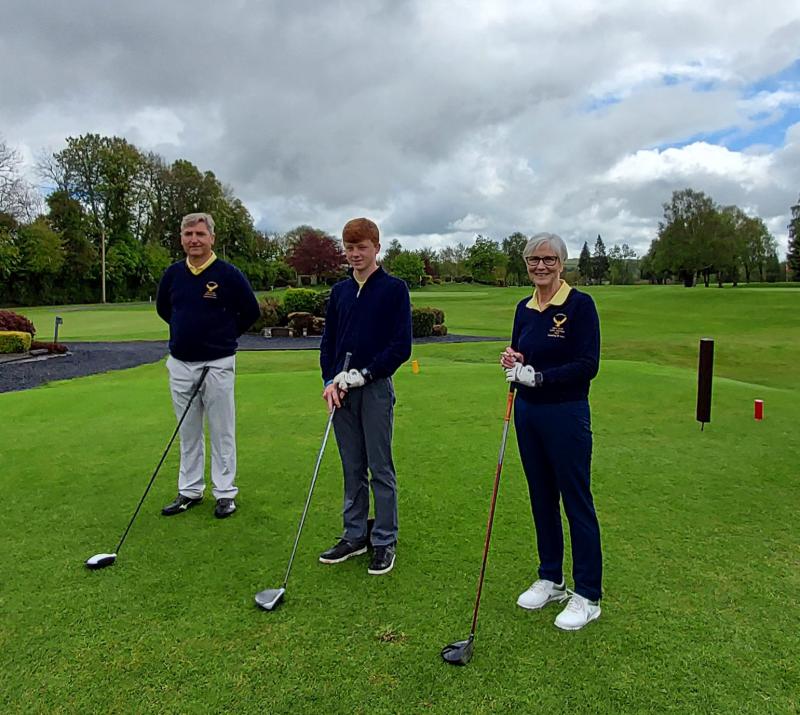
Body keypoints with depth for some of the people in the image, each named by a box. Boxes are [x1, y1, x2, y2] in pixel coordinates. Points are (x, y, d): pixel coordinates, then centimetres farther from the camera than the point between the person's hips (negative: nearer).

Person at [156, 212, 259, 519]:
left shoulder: (229, 274, -8)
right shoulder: (172, 274, 5)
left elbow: (251, 311, 1)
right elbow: (162, 308, 22)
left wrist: (224, 334, 5)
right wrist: (188, 330, 14)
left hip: (217, 364, -4)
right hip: (180, 364, 5)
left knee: (222, 432, 4)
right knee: (188, 432, 14)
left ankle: (225, 493, 15)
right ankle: (189, 491, 26)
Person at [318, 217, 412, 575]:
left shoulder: (394, 288, -4)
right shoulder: (339, 291, 11)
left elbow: (401, 346, -9)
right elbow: (328, 341, 12)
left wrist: (364, 374, -15)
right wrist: (330, 380, -3)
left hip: (376, 388, -5)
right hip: (342, 390, 5)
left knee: (380, 468, 4)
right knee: (352, 468, 13)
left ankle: (385, 541, 17)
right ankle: (354, 535, 26)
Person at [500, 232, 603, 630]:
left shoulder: (580, 305, -11)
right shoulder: (524, 309, 8)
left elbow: (587, 365, -16)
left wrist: (537, 376, -22)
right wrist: (511, 362, -7)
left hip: (566, 414, -6)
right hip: (527, 412, 7)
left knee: (576, 501, 2)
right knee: (541, 498, 15)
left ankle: (587, 596, 17)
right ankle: (550, 580, 31)